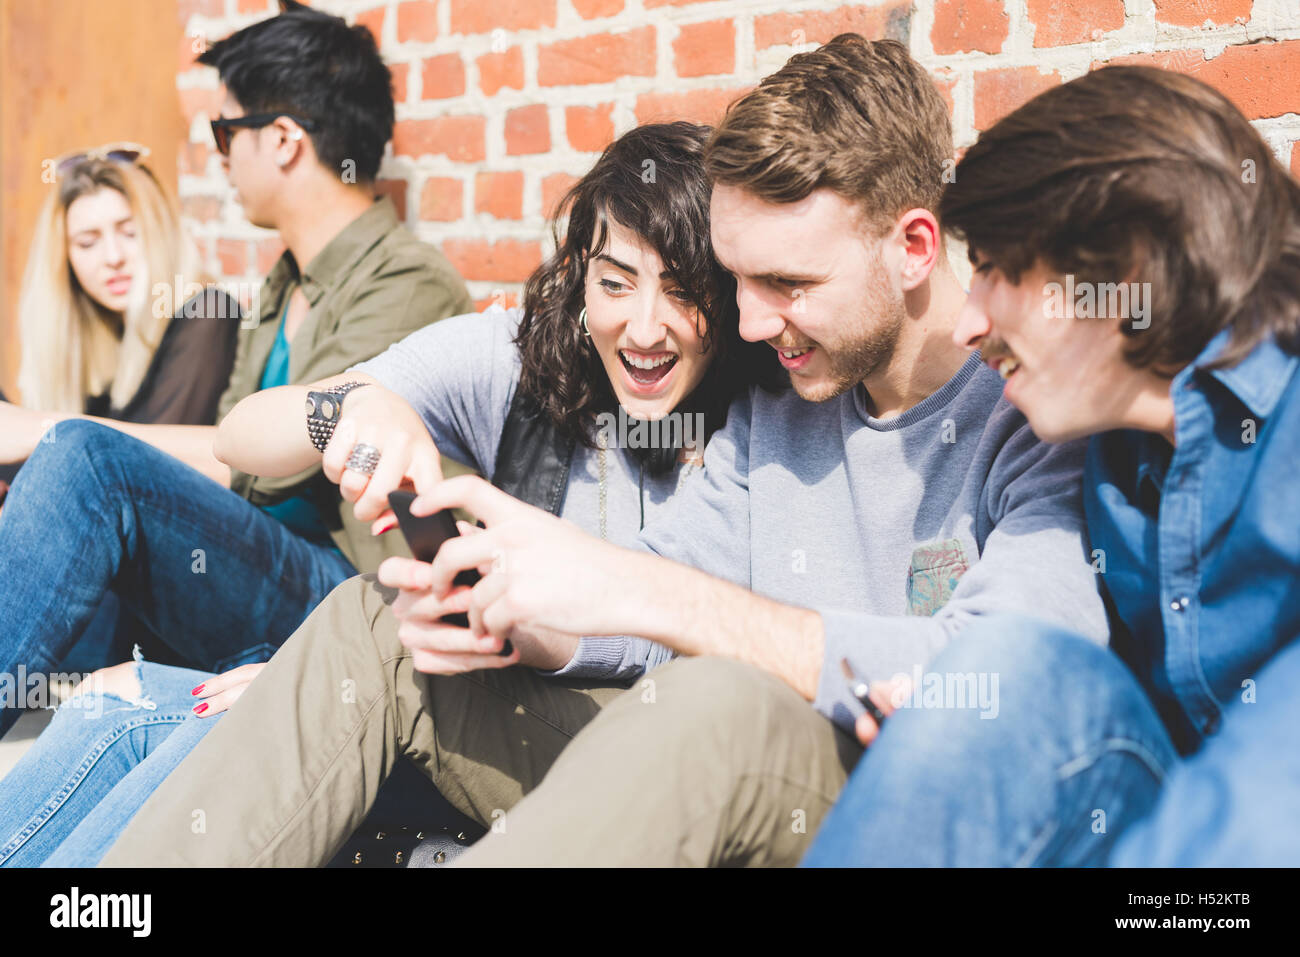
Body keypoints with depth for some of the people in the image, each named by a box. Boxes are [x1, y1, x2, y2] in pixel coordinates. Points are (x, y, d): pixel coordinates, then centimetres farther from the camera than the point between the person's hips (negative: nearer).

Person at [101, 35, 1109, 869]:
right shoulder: (771, 415, 12)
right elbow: (642, 636, 15)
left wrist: (633, 585, -30)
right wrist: (514, 620, -10)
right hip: (706, 787, 7)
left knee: (718, 707, -40)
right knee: (374, 625, 0)